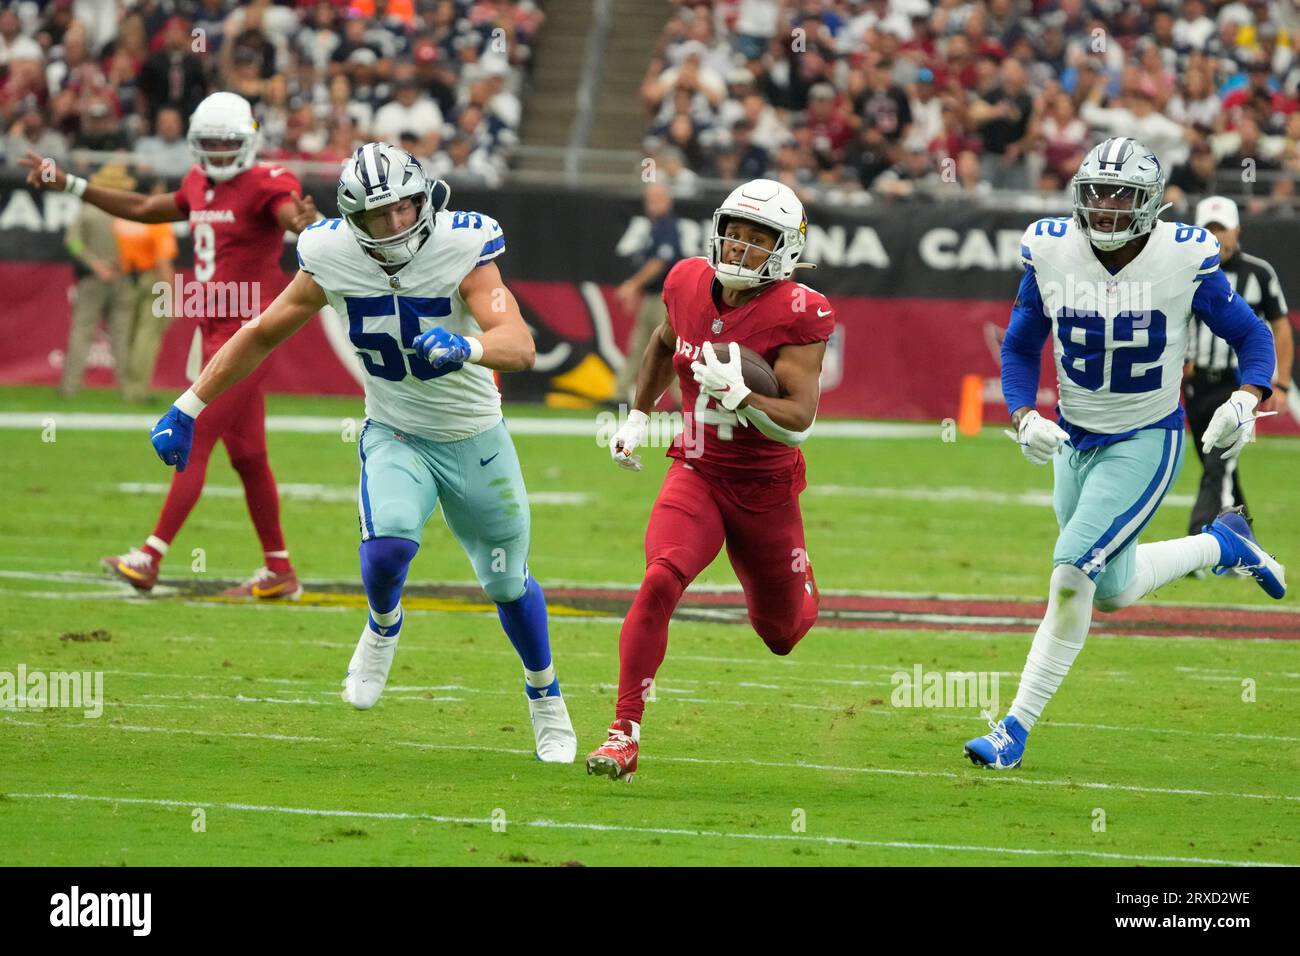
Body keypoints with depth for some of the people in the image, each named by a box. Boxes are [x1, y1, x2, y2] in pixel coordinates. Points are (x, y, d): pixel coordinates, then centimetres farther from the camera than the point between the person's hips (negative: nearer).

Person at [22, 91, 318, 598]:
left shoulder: (263, 185, -11)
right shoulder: (200, 185, 13)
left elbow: (289, 211, -32)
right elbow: (144, 209, 27)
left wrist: (301, 221, -57)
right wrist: (68, 184, 29)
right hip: (215, 331, 9)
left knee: (195, 443, -10)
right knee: (246, 455, 12)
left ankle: (150, 557, -9)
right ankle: (279, 571, 19)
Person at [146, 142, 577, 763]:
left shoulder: (462, 249, -23)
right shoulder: (333, 259, -16)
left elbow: (520, 346, -34)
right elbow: (261, 336, -3)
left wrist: (466, 347, -56)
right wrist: (188, 409, -3)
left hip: (474, 438, 0)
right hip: (395, 435, 0)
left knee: (507, 582, 12)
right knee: (387, 545, -28)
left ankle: (545, 695, 41)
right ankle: (383, 628, 7)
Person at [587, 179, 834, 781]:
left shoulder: (797, 315, -18)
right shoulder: (690, 284, -4)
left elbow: (799, 421, -23)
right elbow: (663, 344, 20)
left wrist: (738, 394, -37)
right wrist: (638, 416, 19)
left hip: (766, 488, -2)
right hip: (697, 471, 2)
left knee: (782, 633, 15)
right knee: (659, 583, -26)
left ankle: (801, 584, 55)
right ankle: (625, 734, -22)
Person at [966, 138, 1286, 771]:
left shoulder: (1184, 258, -17)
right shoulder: (1050, 251, -10)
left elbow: (1252, 337, -5)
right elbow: (1021, 348, 3)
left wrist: (1244, 402, -24)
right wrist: (1024, 417, -14)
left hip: (1146, 441, -5)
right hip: (1074, 440, 5)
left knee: (1073, 571, -17)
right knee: (1111, 590, 15)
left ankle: (1015, 730, -8)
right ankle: (1219, 545, 42)